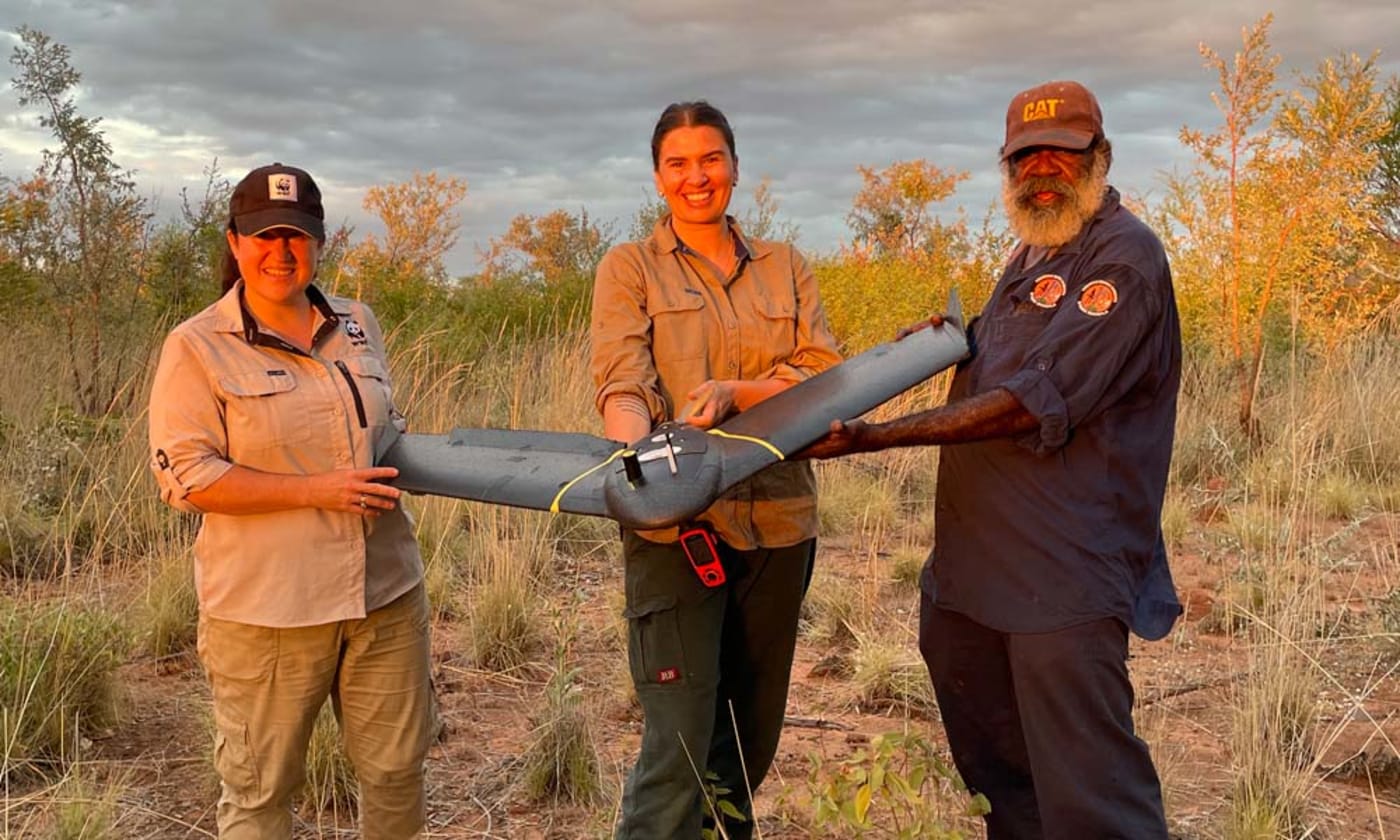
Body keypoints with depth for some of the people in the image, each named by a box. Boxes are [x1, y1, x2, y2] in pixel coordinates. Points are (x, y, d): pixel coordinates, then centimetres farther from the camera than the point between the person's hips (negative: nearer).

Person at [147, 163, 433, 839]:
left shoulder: (357, 324, 10)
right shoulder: (197, 347, -5)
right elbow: (186, 478, -12)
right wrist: (317, 490, -17)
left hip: (386, 592, 5)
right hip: (265, 608, -4)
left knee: (397, 767, 14)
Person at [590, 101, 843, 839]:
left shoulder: (784, 266, 13)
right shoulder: (630, 267, 4)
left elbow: (826, 377, 1)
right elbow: (622, 385, -10)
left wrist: (734, 393, -16)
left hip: (778, 522, 4)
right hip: (676, 524, -4)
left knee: (752, 737, 13)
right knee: (679, 747, -9)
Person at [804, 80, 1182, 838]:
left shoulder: (1124, 257, -13)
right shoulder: (1032, 253, 17)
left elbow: (1033, 406, -23)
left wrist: (875, 436, -27)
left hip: (1062, 576, -9)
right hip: (974, 567, 9)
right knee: (997, 774, 19)